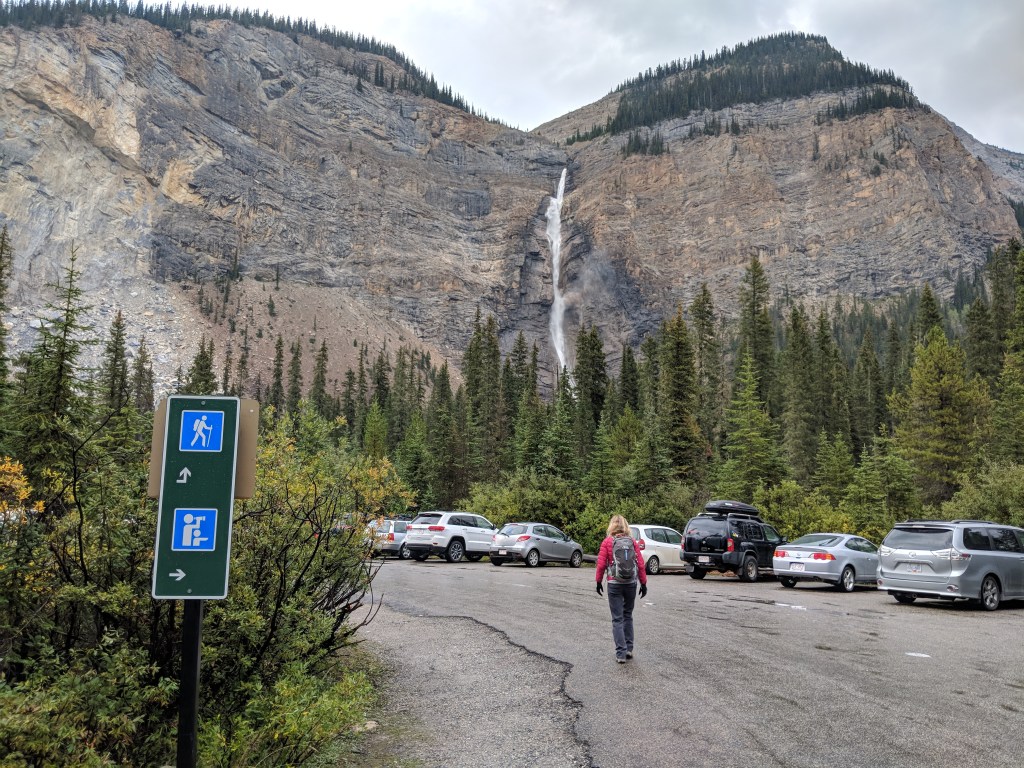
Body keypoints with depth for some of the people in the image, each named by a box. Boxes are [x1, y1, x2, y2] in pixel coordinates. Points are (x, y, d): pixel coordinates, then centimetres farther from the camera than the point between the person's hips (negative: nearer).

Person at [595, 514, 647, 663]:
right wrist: (643, 583, 7)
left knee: (617, 619, 3)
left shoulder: (607, 542, -5)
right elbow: (640, 564, -1)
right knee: (628, 616, 19)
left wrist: (599, 581, 5)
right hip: (631, 584, 3)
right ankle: (629, 649, 22)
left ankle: (621, 653, 0)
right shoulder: (633, 542, 1)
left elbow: (601, 564, -7)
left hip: (614, 584, -3)